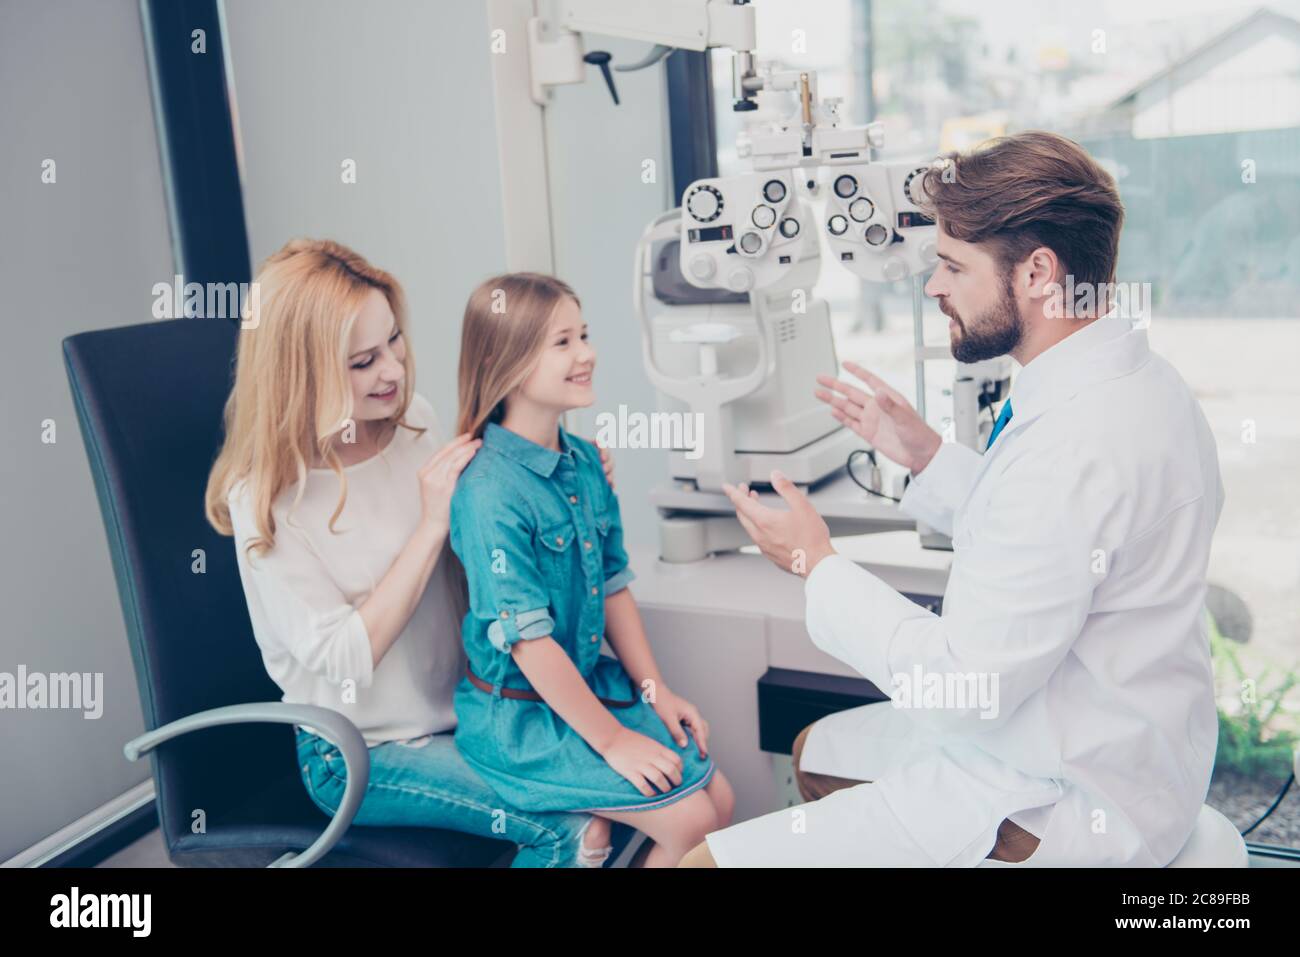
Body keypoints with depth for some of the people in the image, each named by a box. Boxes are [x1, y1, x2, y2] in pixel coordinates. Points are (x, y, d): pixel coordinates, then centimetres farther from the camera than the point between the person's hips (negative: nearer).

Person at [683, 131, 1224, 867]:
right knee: (818, 752, 28)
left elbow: (964, 686, -26)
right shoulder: (1133, 378, 2)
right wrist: (926, 454, 7)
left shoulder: (1075, 443, -31)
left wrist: (817, 566, -14)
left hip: (1056, 805, -10)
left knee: (714, 856, -11)